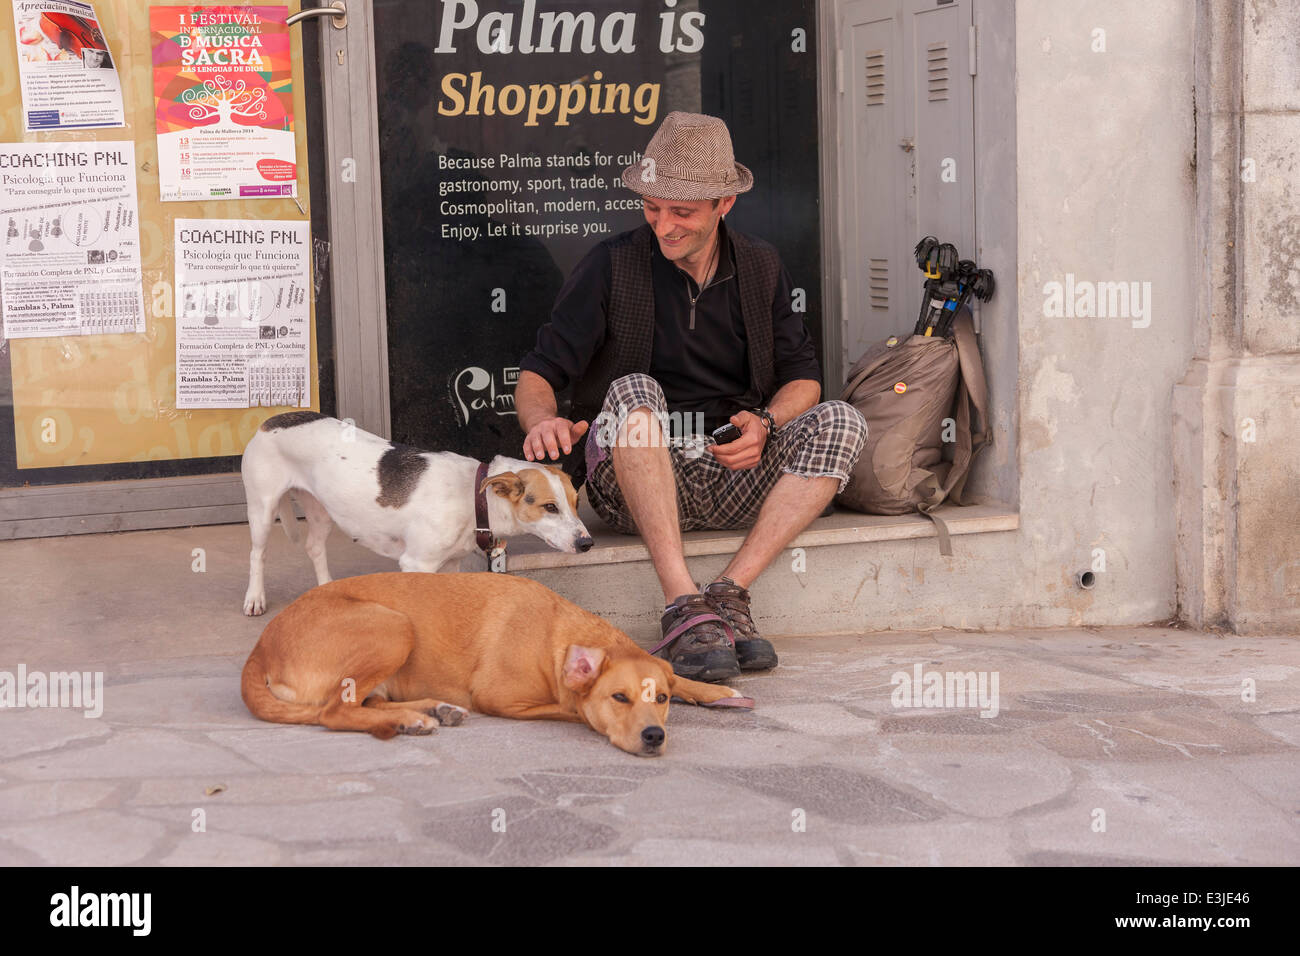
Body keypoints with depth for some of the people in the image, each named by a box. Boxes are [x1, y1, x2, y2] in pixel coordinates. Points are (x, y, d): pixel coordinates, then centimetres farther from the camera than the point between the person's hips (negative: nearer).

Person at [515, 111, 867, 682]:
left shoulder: (760, 267, 9)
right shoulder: (612, 267, -2)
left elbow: (802, 376, 12)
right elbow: (538, 373, -5)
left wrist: (764, 423, -11)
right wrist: (542, 420, -29)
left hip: (735, 474, 3)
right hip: (631, 482, -3)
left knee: (839, 422, -21)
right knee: (634, 392, -35)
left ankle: (729, 594, -27)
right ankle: (683, 607, -42)